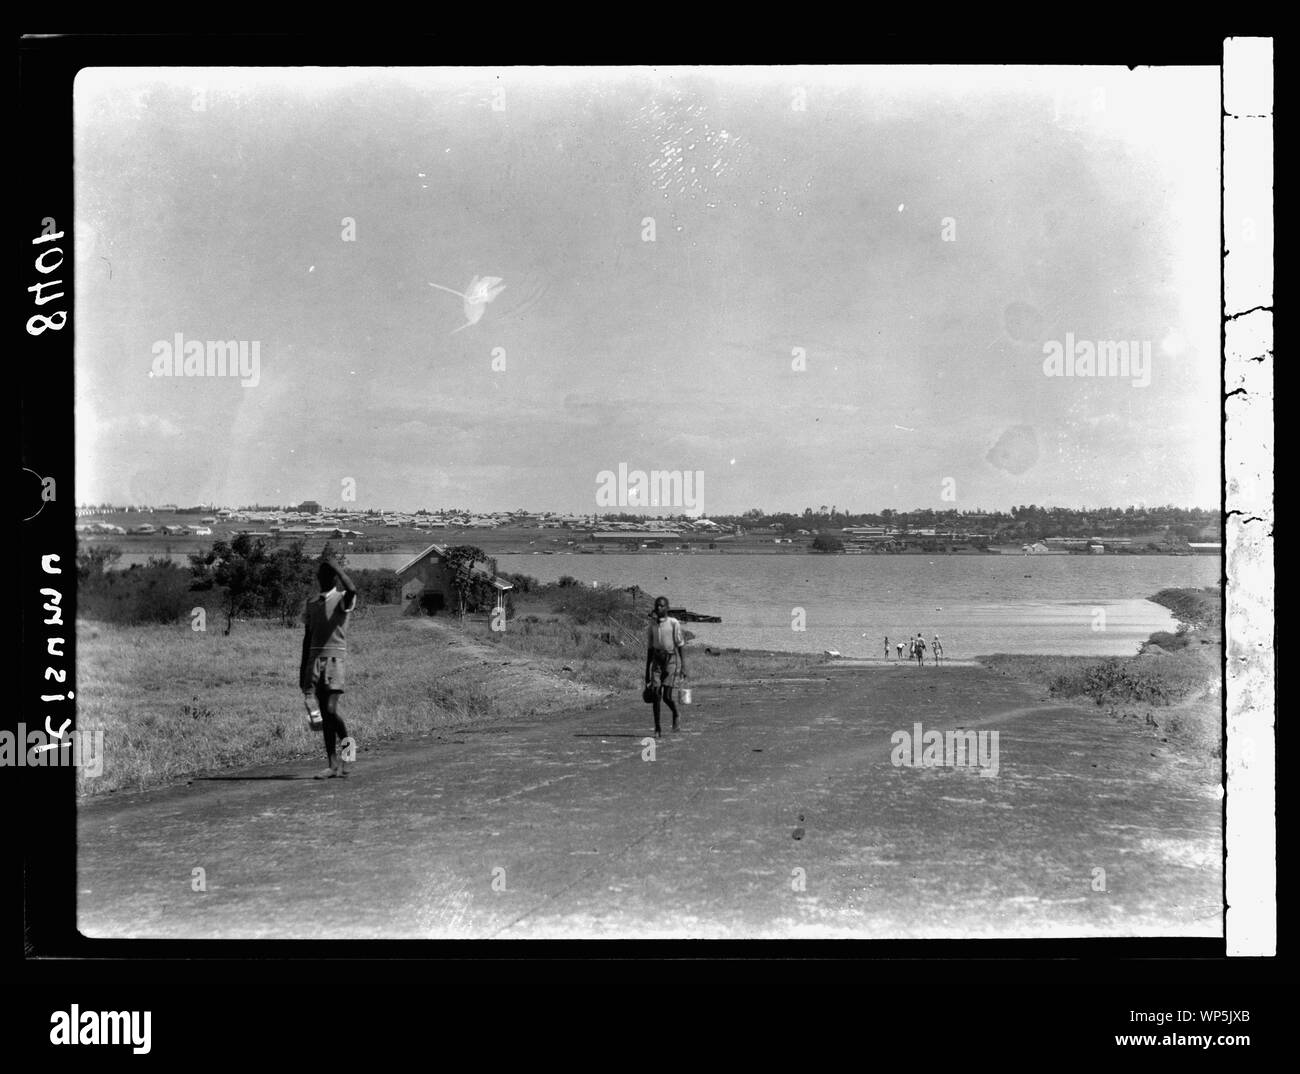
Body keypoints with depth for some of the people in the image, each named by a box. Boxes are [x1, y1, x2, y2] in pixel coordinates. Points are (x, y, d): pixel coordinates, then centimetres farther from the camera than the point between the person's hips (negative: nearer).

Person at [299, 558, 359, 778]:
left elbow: (352, 589, -25)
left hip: (335, 657, -5)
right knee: (322, 713, 2)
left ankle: (347, 742, 11)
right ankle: (334, 764, 5)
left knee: (330, 710, -17)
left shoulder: (342, 599, 2)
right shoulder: (311, 605, 18)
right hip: (315, 658, 5)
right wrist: (302, 671, 16)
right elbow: (307, 639, 19)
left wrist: (336, 567, -18)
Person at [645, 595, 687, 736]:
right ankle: (657, 729, 0)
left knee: (667, 697, -9)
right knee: (656, 695, -6)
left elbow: (681, 646, -4)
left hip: (671, 661, -4)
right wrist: (647, 672, 14)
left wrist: (683, 667, -11)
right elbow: (649, 649, 15)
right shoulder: (652, 625, 9)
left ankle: (675, 715, 23)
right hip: (657, 661, 4)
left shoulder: (674, 624, -4)